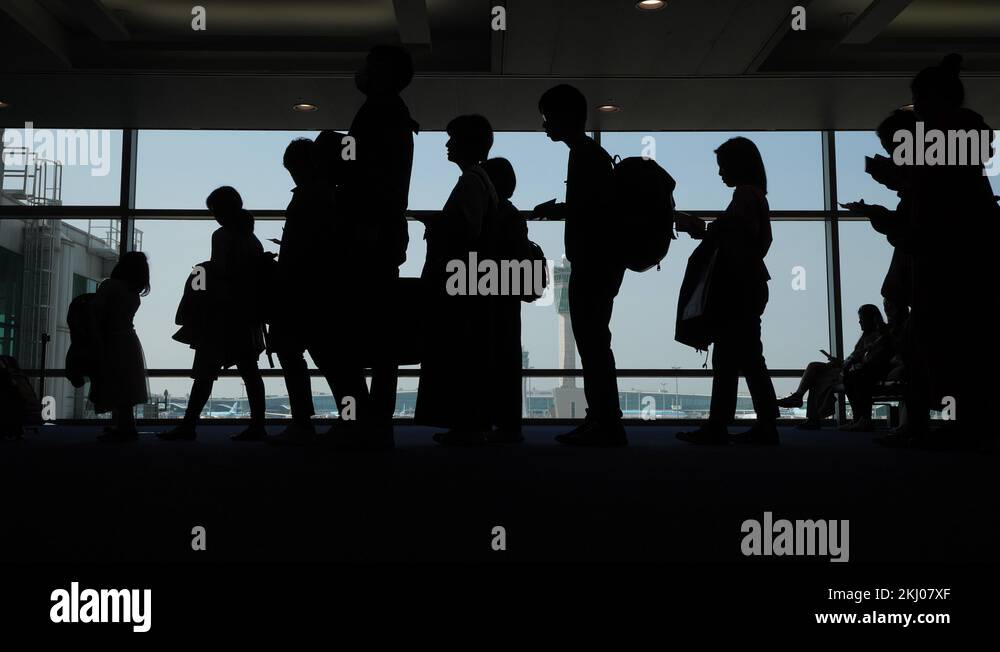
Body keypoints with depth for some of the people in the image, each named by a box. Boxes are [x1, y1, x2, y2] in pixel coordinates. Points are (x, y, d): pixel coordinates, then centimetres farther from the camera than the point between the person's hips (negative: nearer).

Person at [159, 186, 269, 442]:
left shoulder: (223, 236, -8)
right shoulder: (252, 239, 16)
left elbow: (220, 275, -15)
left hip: (222, 316, -8)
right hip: (247, 316, 8)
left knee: (204, 371, -6)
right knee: (249, 370, 4)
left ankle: (189, 425, -7)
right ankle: (257, 426, 0)